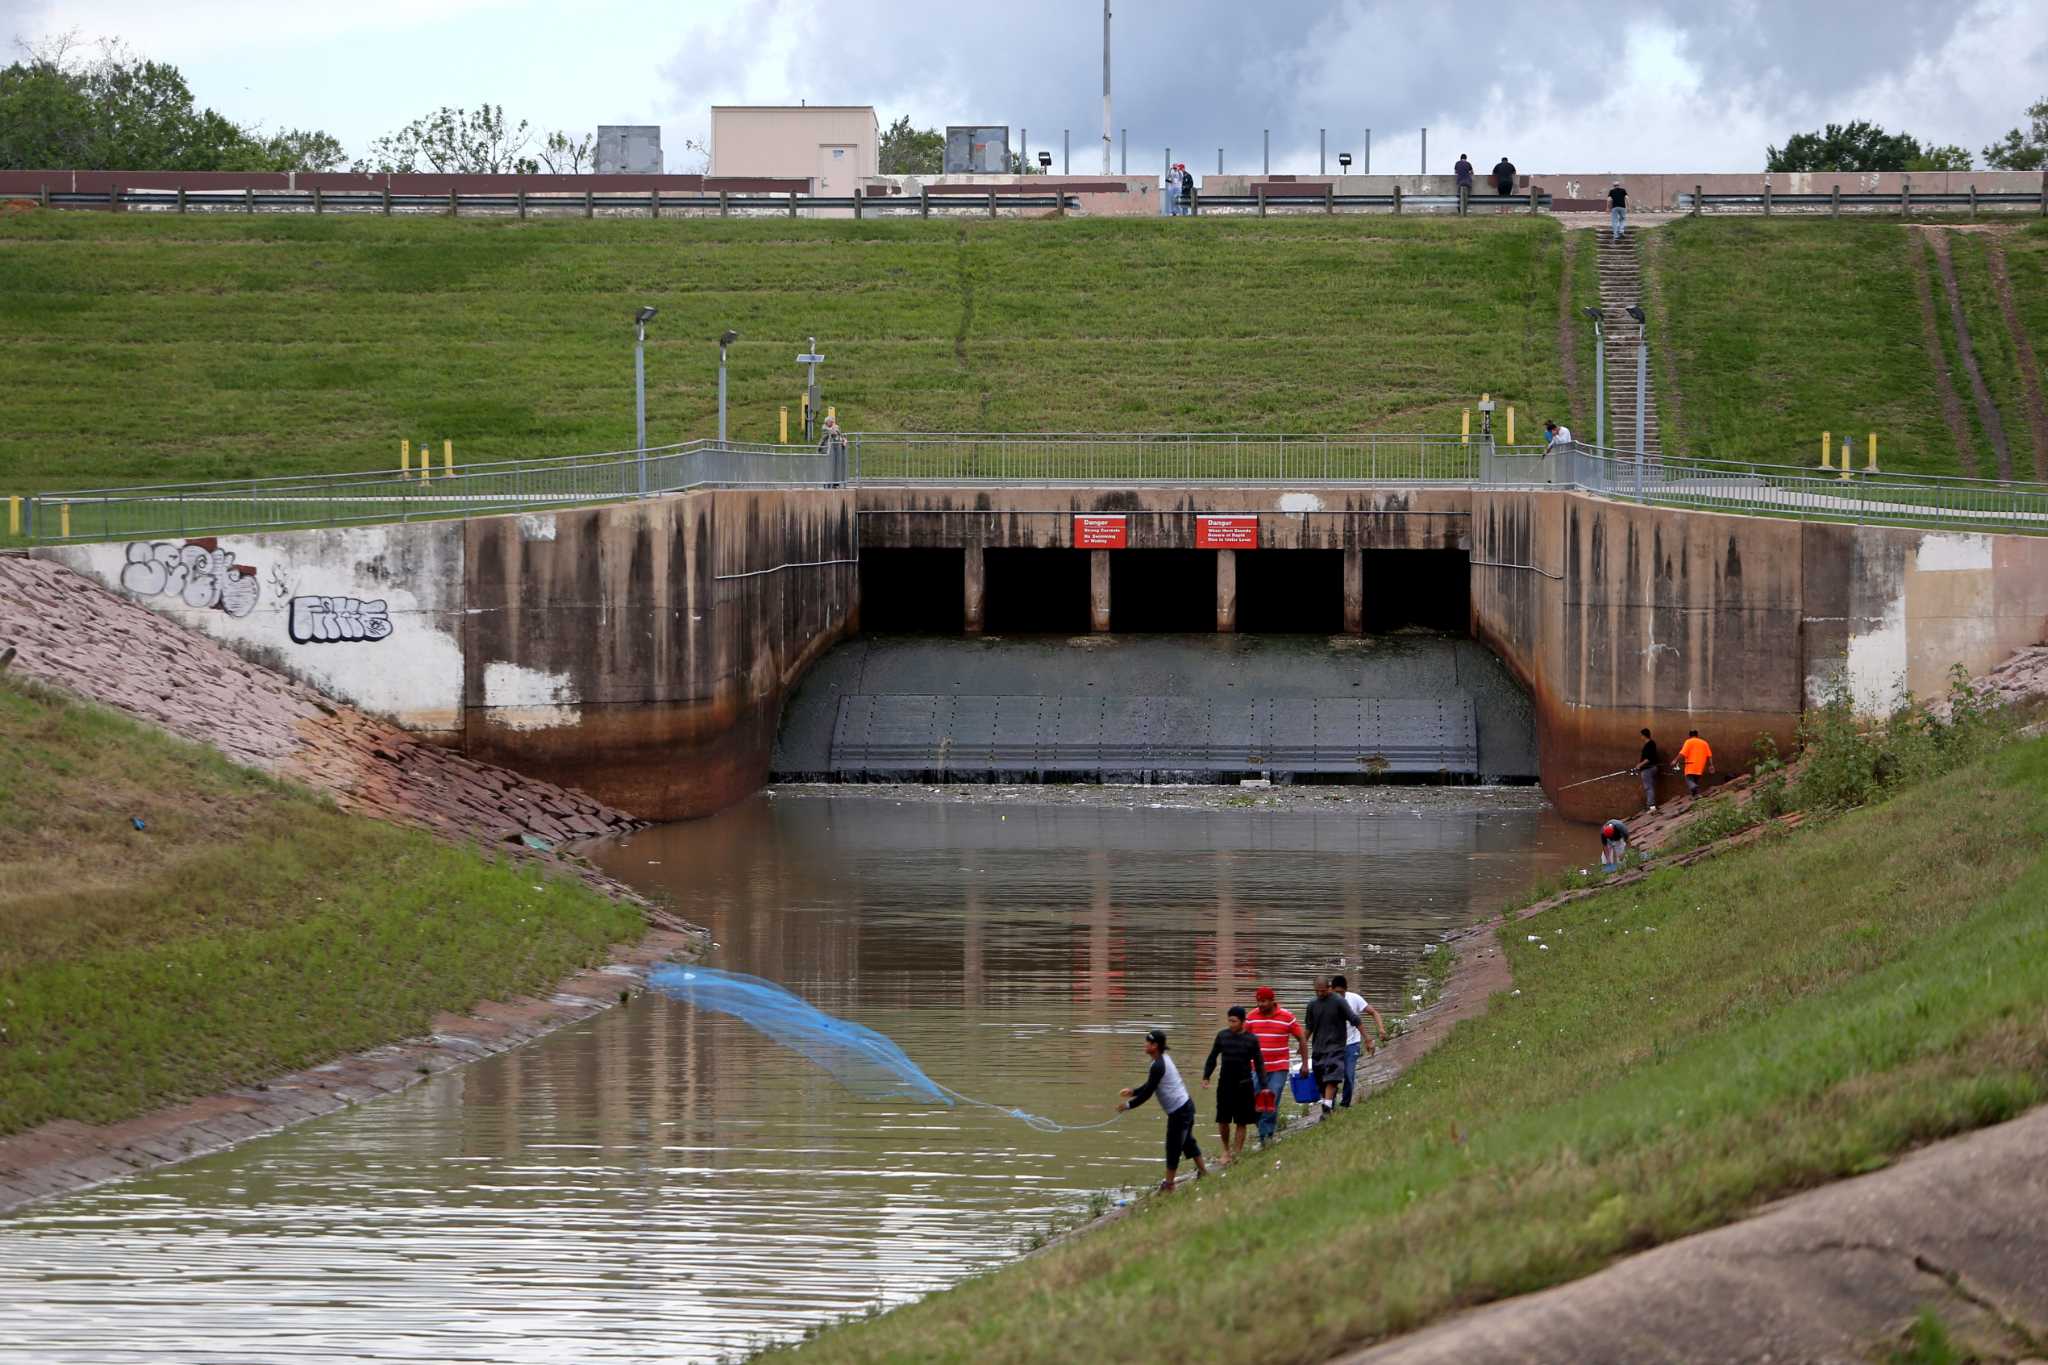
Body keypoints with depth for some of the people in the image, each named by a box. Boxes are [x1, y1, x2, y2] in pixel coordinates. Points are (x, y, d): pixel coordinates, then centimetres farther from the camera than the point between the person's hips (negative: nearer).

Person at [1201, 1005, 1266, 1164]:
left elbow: (1259, 1063, 0)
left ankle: (1236, 1153, 11)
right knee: (1222, 1121, 3)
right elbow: (1212, 1058, 10)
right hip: (1225, 1084, 2)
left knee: (1241, 1122, 3)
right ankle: (1226, 1151, 22)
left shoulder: (1251, 1039, -5)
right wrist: (1205, 1077, 1)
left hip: (1244, 1085, -2)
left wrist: (1263, 1086, -4)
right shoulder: (1222, 1036, 0)